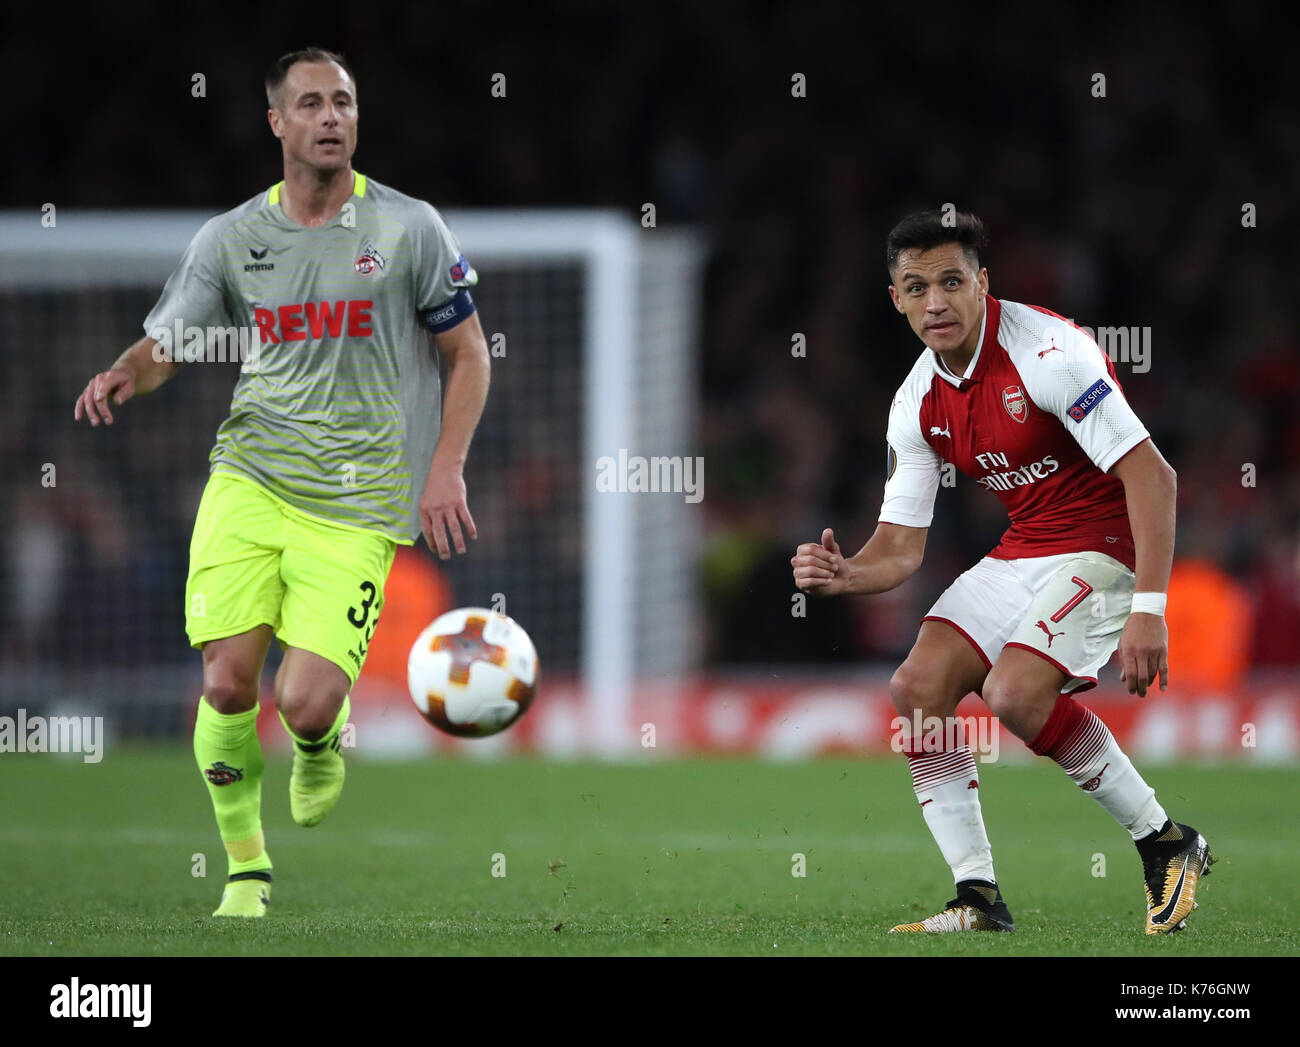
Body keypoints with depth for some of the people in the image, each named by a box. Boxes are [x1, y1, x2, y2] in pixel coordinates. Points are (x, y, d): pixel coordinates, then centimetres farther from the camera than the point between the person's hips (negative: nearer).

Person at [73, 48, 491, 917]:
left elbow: (469, 354, 8)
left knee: (305, 705, -15)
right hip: (249, 481, 2)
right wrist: (125, 376, -15)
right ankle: (246, 867, 9)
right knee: (228, 682, -11)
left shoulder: (409, 228, 1)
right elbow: (166, 343, 9)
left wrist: (445, 470, -3)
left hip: (357, 506, -2)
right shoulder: (231, 238, 6)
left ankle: (321, 748, 23)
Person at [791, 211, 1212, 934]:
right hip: (1021, 553, 8)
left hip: (1107, 548, -8)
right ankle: (979, 898, -2)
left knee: (1015, 692, -26)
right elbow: (902, 547, 5)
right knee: (918, 688, -7)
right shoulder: (918, 401, 1)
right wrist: (843, 573, -18)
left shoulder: (1047, 351, -21)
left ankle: (1167, 843, -9)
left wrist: (1148, 611, -30)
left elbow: (1152, 475, -24)